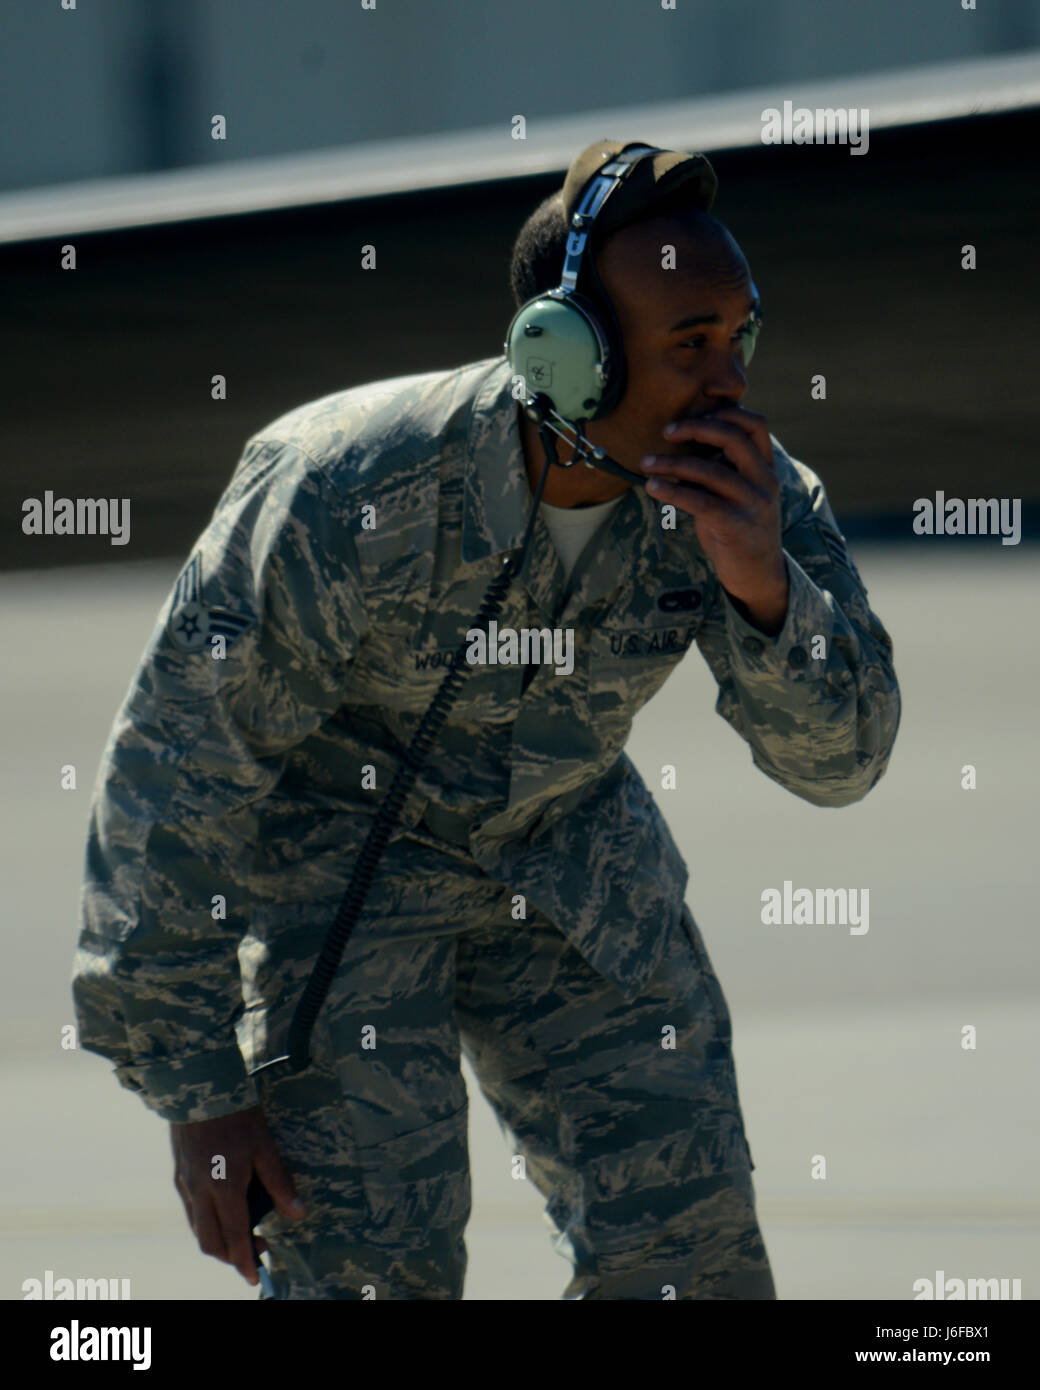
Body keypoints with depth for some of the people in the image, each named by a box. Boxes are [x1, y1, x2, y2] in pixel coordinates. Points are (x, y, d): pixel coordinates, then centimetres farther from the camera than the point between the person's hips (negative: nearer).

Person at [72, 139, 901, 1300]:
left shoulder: (746, 491, -21)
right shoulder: (344, 497, -33)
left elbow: (840, 757, -19)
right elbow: (173, 778, -24)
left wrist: (763, 585, -41)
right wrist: (196, 1093, -20)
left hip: (563, 840, 4)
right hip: (333, 845, -4)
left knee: (687, 1239, 1)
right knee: (372, 1256, -15)